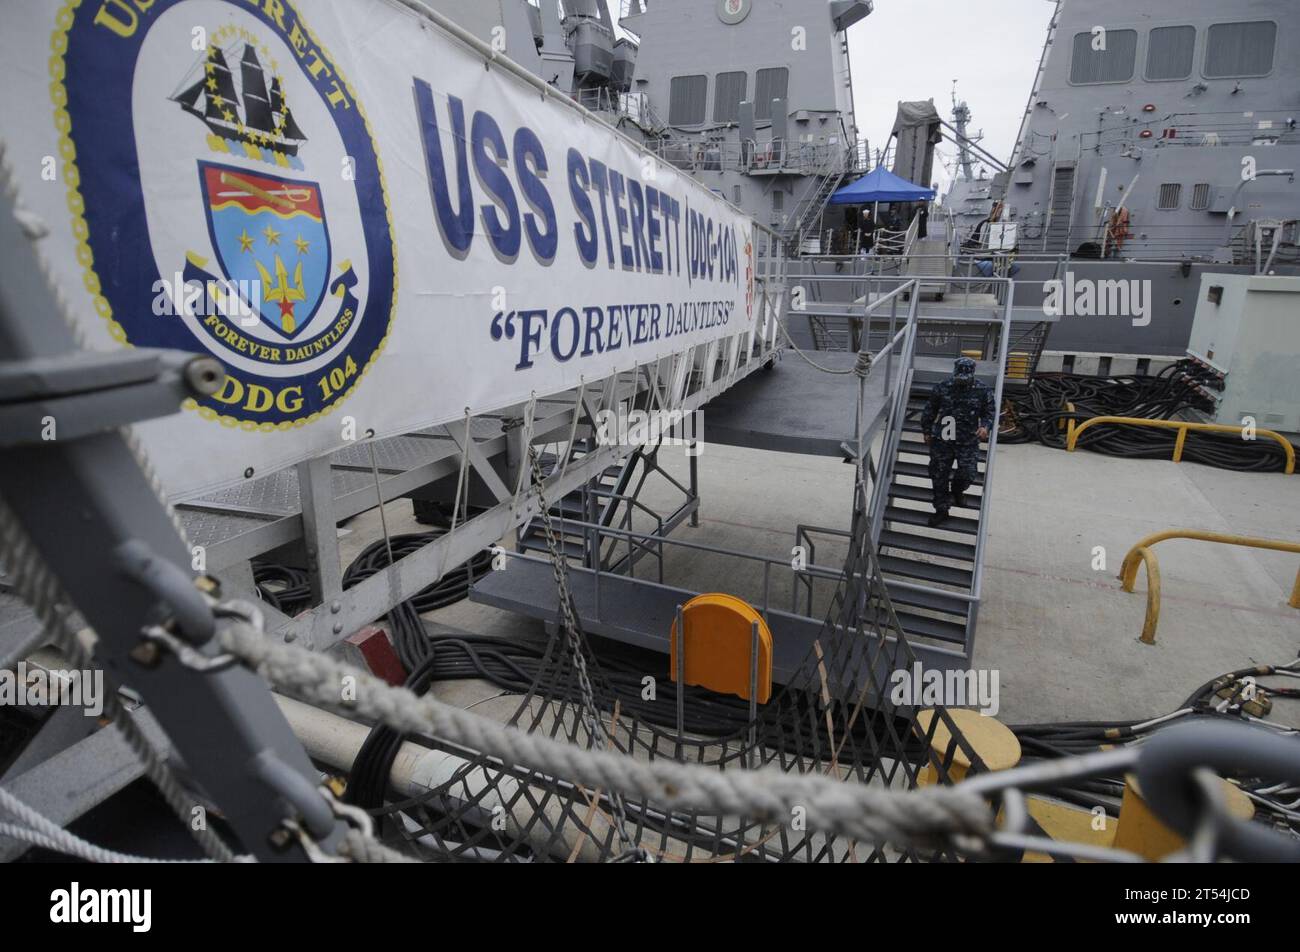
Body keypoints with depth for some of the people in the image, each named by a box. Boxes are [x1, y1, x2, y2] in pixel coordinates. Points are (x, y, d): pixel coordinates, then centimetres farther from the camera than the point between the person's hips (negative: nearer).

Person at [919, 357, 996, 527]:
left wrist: (986, 426, -14)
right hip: (942, 439, 1)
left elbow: (991, 412, 5)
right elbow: (929, 411, 8)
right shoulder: (942, 388, -1)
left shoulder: (982, 391, -3)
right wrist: (926, 431, 9)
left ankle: (957, 491, 27)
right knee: (939, 475, 4)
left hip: (968, 442, -1)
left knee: (968, 473, -10)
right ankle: (941, 510, 19)